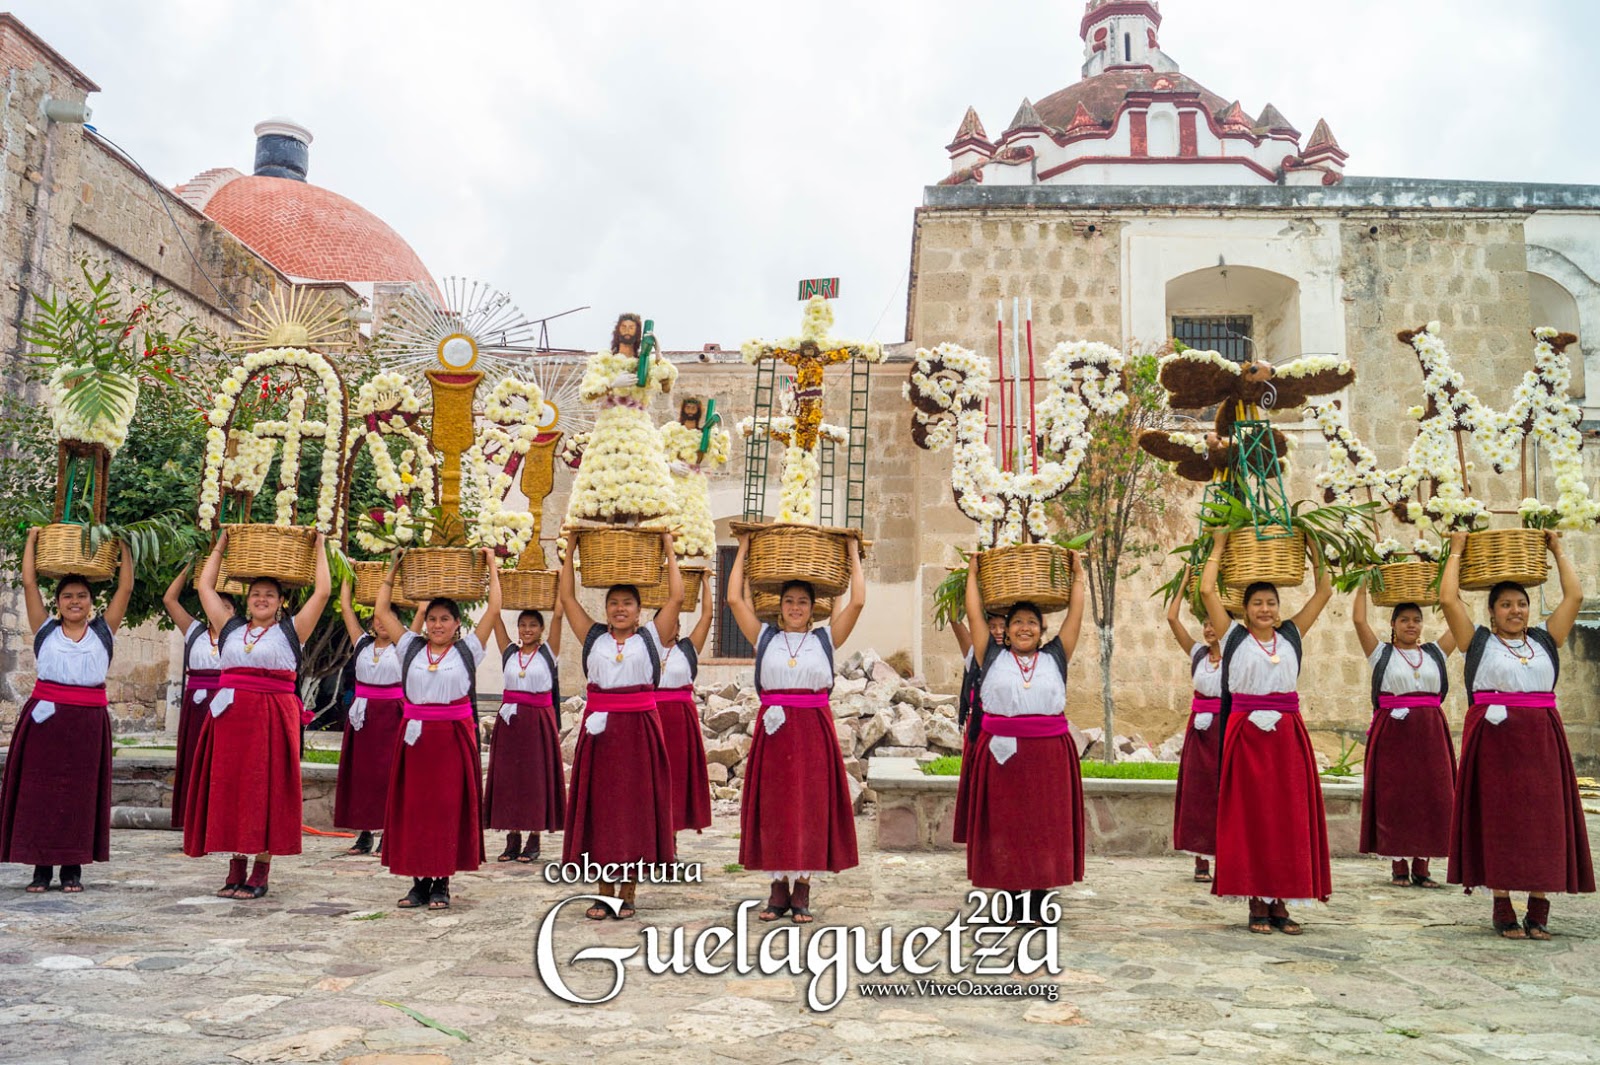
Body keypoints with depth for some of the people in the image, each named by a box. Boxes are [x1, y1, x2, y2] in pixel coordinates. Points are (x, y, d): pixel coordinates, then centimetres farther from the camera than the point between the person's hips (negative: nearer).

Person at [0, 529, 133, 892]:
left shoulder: (103, 631, 7)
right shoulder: (45, 630, 7)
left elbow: (126, 588, 5)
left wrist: (123, 546, 9)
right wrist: (33, 539, 11)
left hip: (88, 723, 0)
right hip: (45, 718, 0)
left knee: (79, 793, 4)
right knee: (39, 791, 2)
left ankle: (72, 868, 11)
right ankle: (41, 867, 10)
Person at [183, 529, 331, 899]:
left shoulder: (291, 630, 6)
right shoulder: (230, 627, 15)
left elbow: (322, 592, 1)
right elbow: (205, 586, 21)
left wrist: (320, 547, 10)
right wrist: (221, 546, 26)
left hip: (273, 718, -4)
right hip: (230, 716, 4)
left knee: (266, 790, -2)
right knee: (228, 789, 5)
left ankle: (261, 873, 4)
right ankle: (235, 868, 14)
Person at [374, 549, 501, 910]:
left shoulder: (467, 649, 4)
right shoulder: (411, 647, 10)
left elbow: (494, 609, 1)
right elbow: (382, 611, 12)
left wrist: (491, 566, 7)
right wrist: (393, 569, 16)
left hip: (453, 737, -2)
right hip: (415, 735, 3)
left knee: (449, 807, 0)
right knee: (413, 807, 4)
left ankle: (443, 883, 8)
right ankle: (420, 881, 13)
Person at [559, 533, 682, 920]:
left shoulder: (650, 637, 6)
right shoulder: (593, 636, 11)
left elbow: (676, 597, 1)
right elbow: (567, 598, 10)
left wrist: (669, 549, 7)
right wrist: (570, 551, 10)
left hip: (639, 731, -2)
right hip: (599, 730, 2)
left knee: (636, 805, 2)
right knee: (600, 805, 4)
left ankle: (628, 892, 12)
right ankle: (604, 891, 14)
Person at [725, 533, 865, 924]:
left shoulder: (825, 638, 6)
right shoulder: (764, 637, 8)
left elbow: (857, 602, -2)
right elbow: (734, 599, 2)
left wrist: (853, 556, 6)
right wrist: (743, 552, 9)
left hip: (813, 730, -1)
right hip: (773, 729, 1)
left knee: (811, 806, 2)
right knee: (773, 806, 4)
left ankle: (802, 889, 11)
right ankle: (779, 886, 15)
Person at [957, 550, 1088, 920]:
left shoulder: (1055, 656, 9)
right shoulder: (993, 657, 7)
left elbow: (1076, 613, 10)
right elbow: (974, 615, 8)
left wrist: (1078, 574, 16)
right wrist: (973, 574, 14)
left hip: (1049, 755, 1)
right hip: (1002, 754, -1)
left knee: (1045, 828, 4)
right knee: (1005, 829, 3)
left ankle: (1039, 901, 12)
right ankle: (1014, 901, 12)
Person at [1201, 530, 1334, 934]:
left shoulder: (1291, 636, 11)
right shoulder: (1234, 637, 3)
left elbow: (1324, 592, 14)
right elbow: (1207, 591, -3)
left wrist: (1313, 549, 12)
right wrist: (1218, 547, 6)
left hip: (1288, 737, 3)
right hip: (1246, 735, -3)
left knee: (1289, 817, 3)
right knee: (1250, 818, 0)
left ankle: (1280, 902, 11)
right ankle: (1257, 903, 7)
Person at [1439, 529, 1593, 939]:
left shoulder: (1545, 639, 13)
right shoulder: (1478, 641, 5)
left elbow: (1575, 596, 10)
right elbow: (1448, 599, -3)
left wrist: (1557, 550, 18)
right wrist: (1457, 552, 8)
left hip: (1541, 739, 3)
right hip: (1493, 738, -3)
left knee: (1544, 821, 2)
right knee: (1499, 821, -1)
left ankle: (1538, 911, 8)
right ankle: (1503, 910, 5)